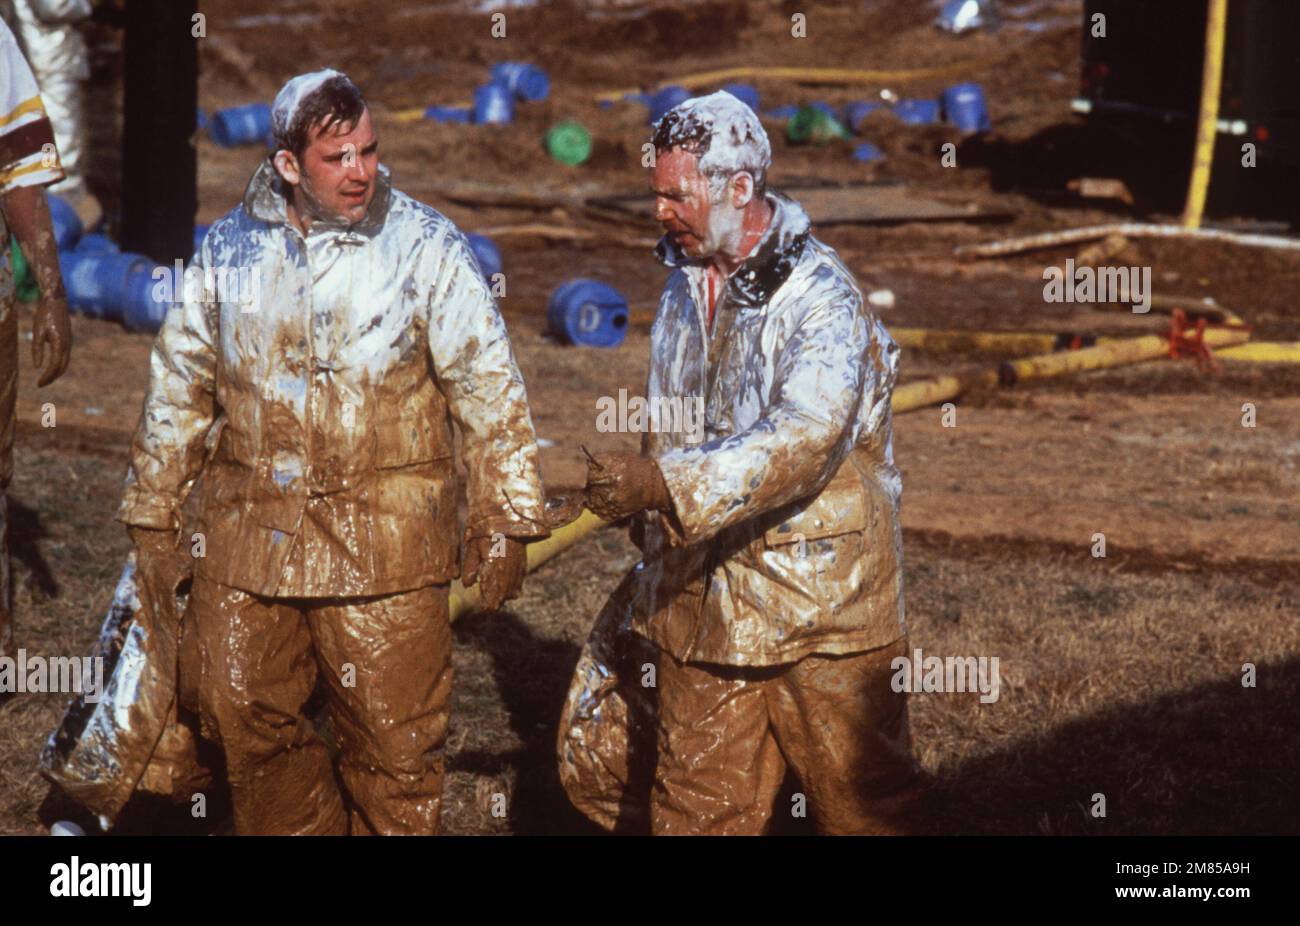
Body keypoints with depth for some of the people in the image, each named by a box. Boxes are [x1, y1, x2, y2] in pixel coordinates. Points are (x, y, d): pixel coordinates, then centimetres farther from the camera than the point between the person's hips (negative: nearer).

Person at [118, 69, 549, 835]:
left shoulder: (426, 248, -5)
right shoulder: (230, 249, 5)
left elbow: (491, 390, -3)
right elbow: (178, 389, 14)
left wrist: (505, 524, -6)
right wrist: (153, 518, 14)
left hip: (385, 542, -3)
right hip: (248, 539, 3)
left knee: (395, 740, -1)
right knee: (246, 727, 9)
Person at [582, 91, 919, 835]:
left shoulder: (822, 297, -16)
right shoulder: (687, 283, 10)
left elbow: (803, 443, -30)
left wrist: (664, 485, -36)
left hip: (818, 599, -7)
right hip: (703, 597, 7)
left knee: (858, 799, 4)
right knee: (698, 803, 8)